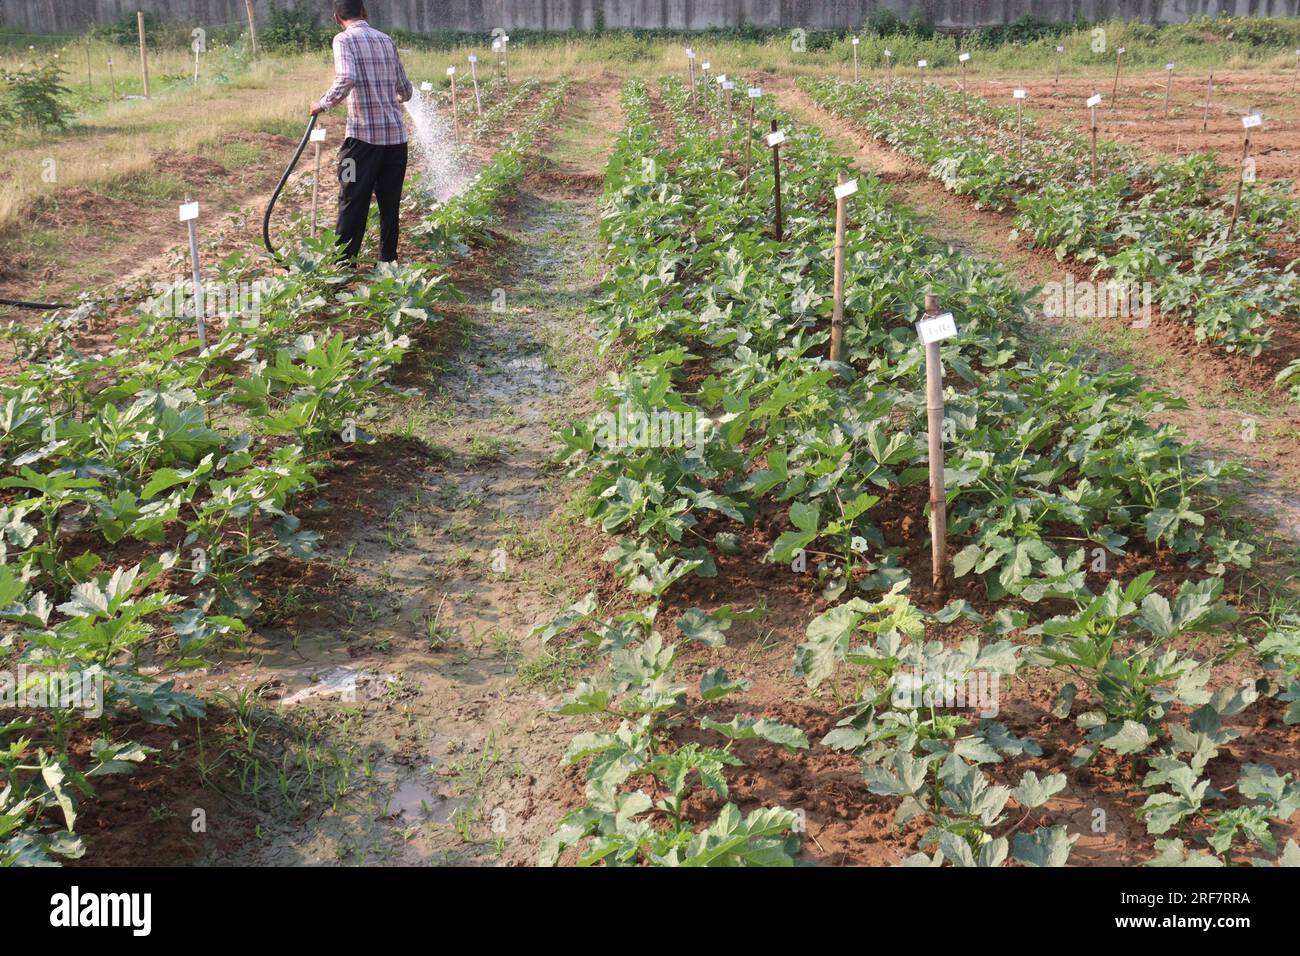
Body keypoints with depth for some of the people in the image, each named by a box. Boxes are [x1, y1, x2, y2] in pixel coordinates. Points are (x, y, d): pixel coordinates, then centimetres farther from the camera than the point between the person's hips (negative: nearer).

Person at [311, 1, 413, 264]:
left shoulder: (344, 39, -4)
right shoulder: (387, 40, 12)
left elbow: (347, 79, -21)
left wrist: (323, 104, -6)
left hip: (363, 135, -5)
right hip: (396, 134, 5)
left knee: (353, 202, 1)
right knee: (390, 203, 11)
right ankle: (388, 260, 15)